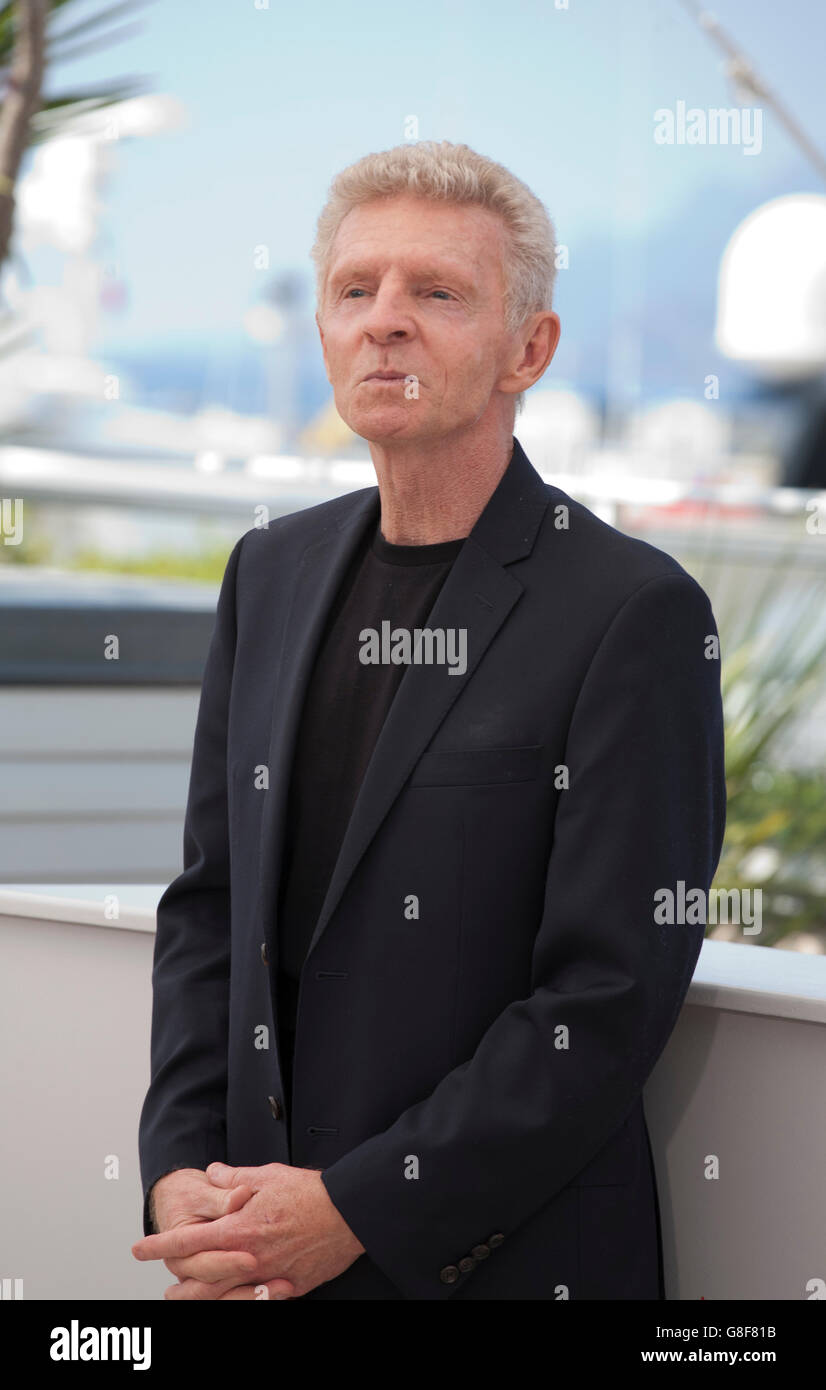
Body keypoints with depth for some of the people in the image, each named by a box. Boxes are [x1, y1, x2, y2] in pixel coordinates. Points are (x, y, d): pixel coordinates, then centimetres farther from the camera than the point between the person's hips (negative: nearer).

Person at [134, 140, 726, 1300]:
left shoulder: (633, 612, -12)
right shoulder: (271, 572, 8)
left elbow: (610, 998, -16)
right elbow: (207, 901, 9)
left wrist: (356, 1209, -16)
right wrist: (180, 1170, -4)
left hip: (501, 1258, -5)